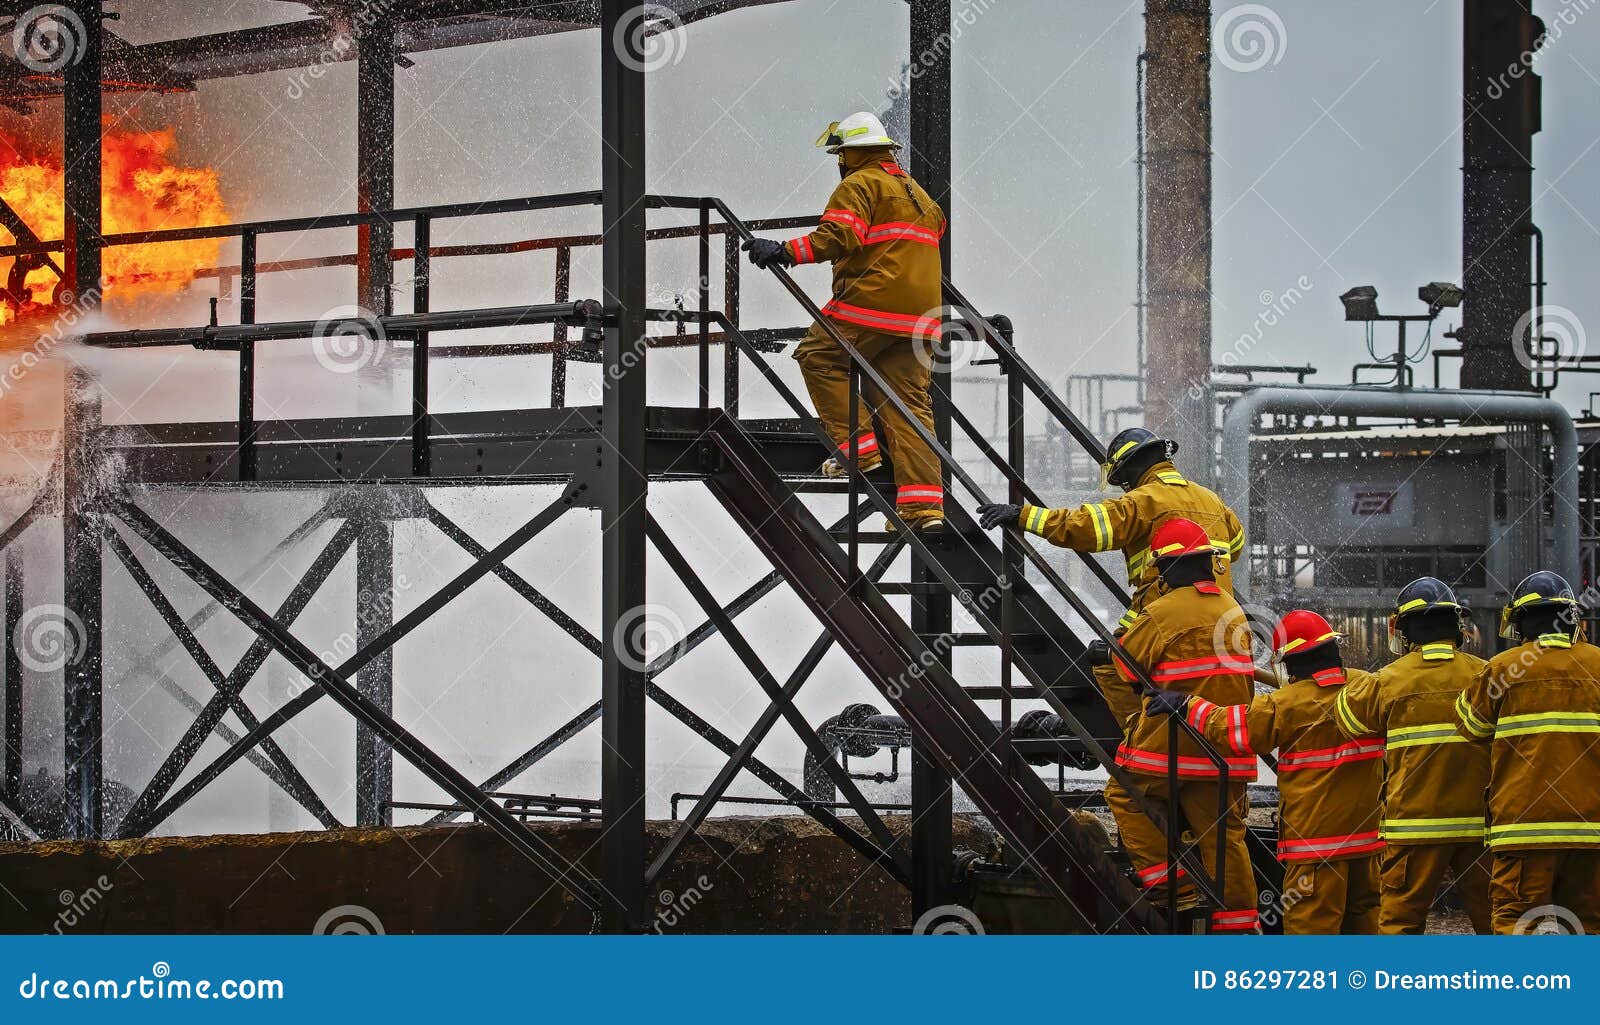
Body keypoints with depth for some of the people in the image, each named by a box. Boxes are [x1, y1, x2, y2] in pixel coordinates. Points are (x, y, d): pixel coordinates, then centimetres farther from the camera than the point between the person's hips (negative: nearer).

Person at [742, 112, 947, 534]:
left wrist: (784, 252, -17)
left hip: (873, 301, -8)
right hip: (920, 314, 8)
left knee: (818, 356, 9)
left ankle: (857, 447, -2)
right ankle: (924, 504, -5)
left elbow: (838, 237, -17)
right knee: (909, 402, 5)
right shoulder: (916, 190, 25)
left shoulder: (859, 185, -2)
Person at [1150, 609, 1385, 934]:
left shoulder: (1289, 705, -14)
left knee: (1311, 923, -4)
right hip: (1365, 831, 6)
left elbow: (1232, 727, -10)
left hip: (1316, 836, -6)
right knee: (1362, 913, 15)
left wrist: (1185, 705, 0)